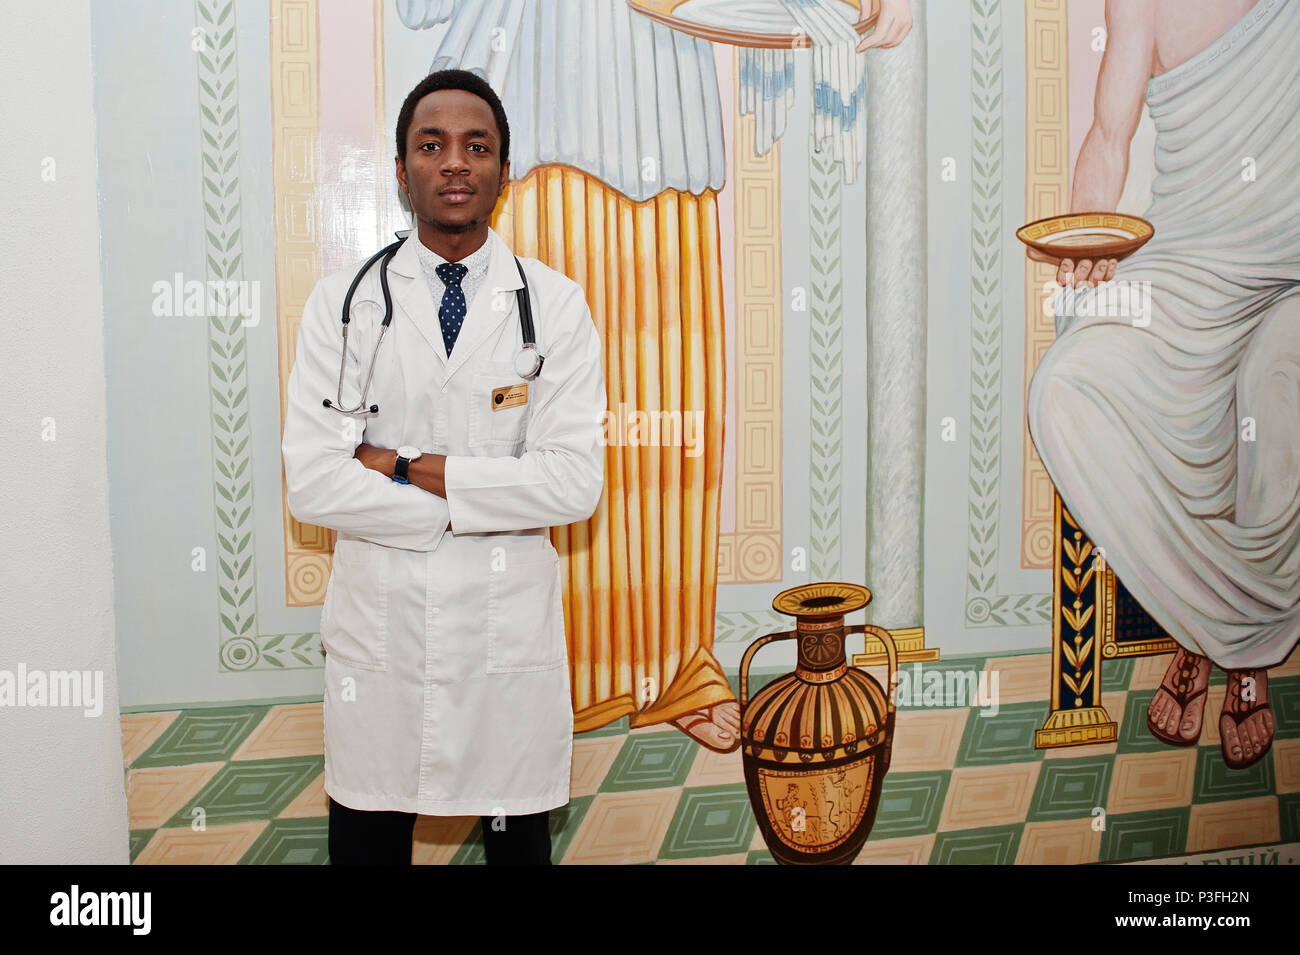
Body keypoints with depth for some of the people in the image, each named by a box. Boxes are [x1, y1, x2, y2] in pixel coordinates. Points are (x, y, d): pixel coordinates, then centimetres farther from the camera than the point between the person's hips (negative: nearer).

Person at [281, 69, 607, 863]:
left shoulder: (556, 304, -2)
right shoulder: (343, 304, 0)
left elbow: (575, 484, -12)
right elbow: (311, 484, -9)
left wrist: (404, 466, -15)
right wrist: (474, 506, -14)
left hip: (509, 617, 0)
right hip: (378, 619, 1)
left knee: (519, 838, 13)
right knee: (366, 841, 12)